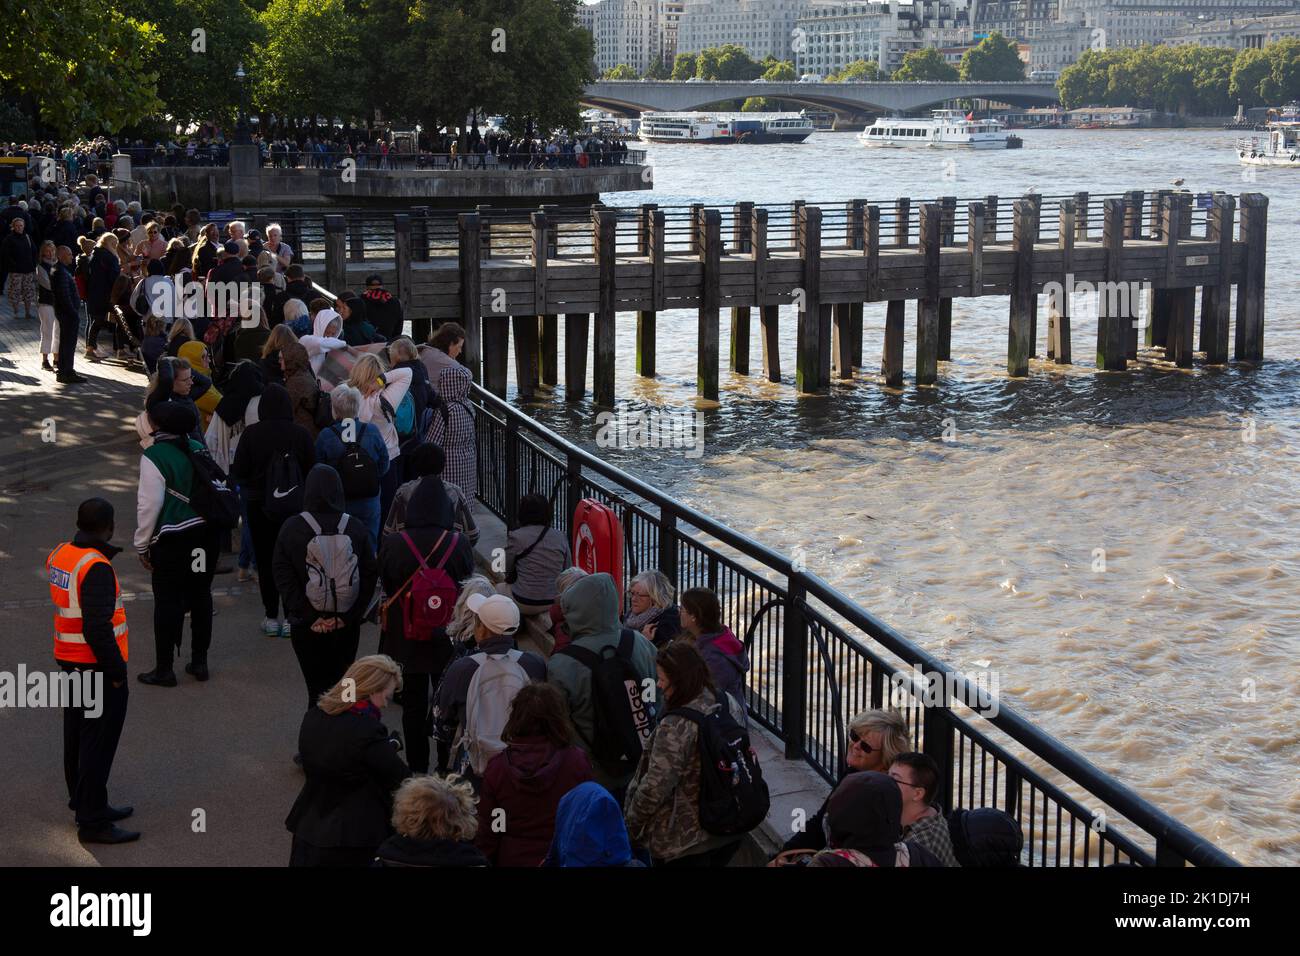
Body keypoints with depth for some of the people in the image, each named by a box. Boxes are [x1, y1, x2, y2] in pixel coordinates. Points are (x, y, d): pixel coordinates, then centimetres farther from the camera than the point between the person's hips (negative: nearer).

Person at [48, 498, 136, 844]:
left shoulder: (59, 555, 2)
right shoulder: (96, 569, -23)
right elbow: (97, 629, -25)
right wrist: (117, 670, -17)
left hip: (69, 661, 9)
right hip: (97, 669, -9)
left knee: (77, 736, 19)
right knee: (98, 745, -2)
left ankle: (82, 802, 33)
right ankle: (93, 821, 3)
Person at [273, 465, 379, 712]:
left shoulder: (291, 528, -6)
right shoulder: (356, 529, -4)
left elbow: (283, 576, -8)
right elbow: (370, 574, -4)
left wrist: (309, 617, -8)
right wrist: (348, 616, -3)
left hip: (306, 626, -1)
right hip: (346, 625, 1)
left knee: (317, 687, 4)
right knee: (341, 684, 11)